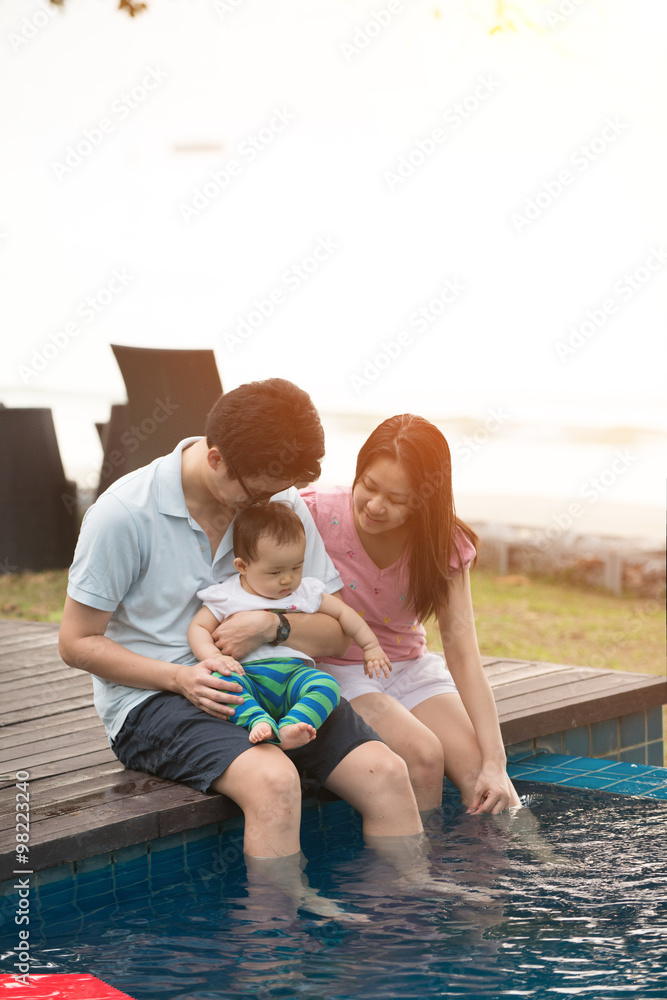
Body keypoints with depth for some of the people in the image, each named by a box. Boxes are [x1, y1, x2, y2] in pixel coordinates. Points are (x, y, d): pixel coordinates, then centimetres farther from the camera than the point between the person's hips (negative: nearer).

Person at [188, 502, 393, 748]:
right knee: (221, 679, -34)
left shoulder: (306, 592, 16)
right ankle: (258, 721, -51)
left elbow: (343, 613, 26)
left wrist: (371, 646, 21)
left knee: (327, 685, -28)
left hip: (295, 674, 2)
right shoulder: (226, 597, 7)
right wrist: (215, 657, -15)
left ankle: (289, 728, -46)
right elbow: (198, 628, 4)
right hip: (249, 676, -2)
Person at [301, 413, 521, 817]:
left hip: (409, 667, 3)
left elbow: (463, 653, -16)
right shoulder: (316, 514, -18)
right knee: (423, 754, -29)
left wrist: (495, 762, -24)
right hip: (335, 671, -3)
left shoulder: (445, 545, -9)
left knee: (478, 770, -22)